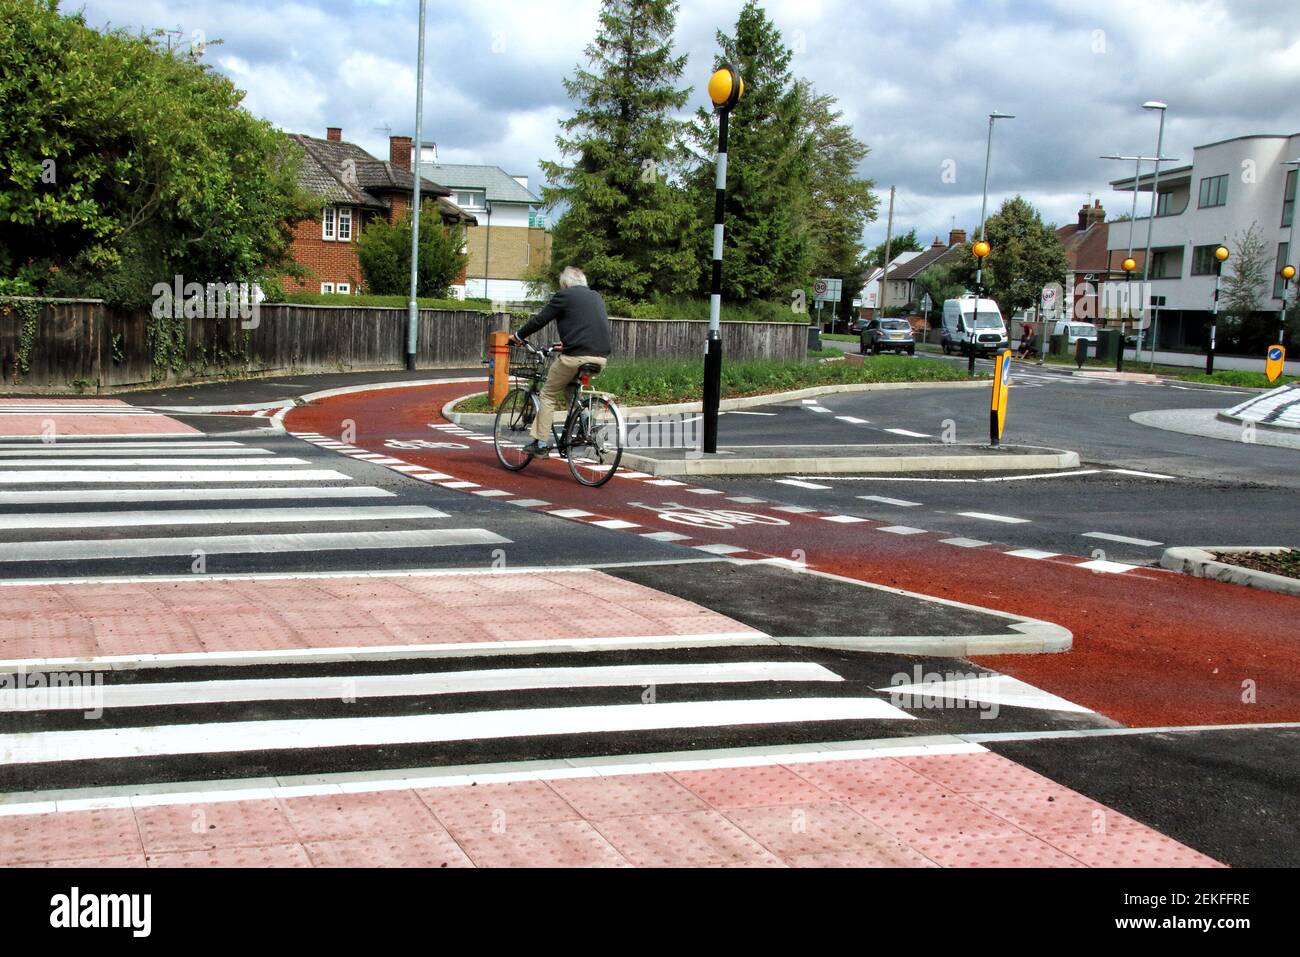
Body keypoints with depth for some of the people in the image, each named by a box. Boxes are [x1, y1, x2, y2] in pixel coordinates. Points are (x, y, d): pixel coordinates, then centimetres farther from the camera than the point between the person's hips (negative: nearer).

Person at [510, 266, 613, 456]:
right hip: (601, 357, 7)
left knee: (548, 395, 7)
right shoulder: (596, 297, 22)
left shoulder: (564, 296, 1)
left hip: (577, 355, -7)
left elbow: (539, 320, 3)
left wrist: (517, 336, 18)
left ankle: (541, 443, 4)